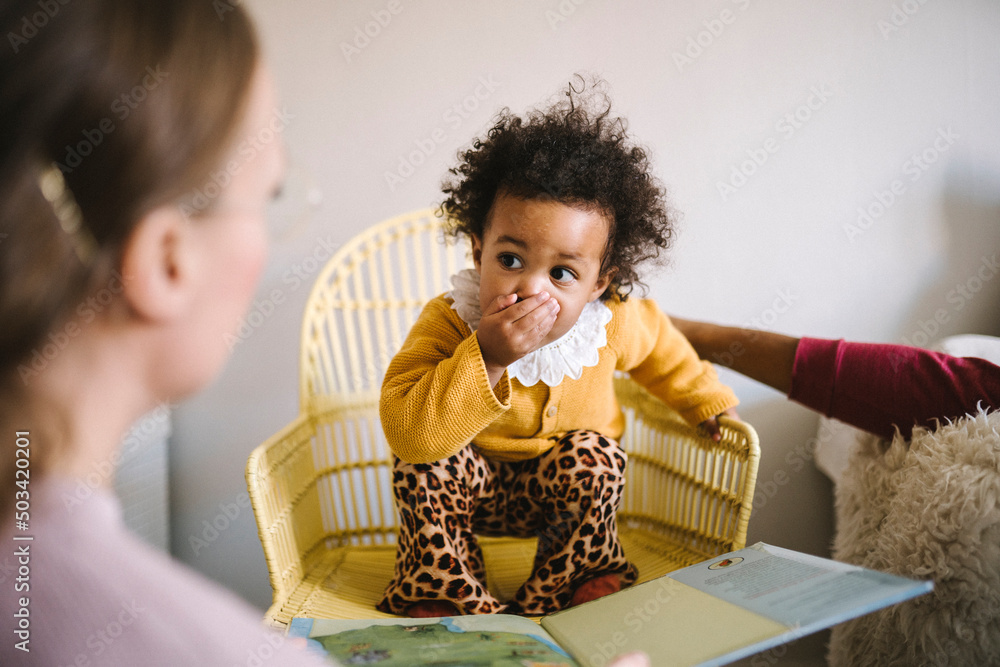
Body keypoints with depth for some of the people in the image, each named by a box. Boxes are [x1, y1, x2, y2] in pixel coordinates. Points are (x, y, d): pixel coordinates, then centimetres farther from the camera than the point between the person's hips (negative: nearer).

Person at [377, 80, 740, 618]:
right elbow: (406, 432, -39)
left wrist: (709, 402, 12)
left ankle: (549, 597, -8)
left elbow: (661, 349, 8)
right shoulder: (448, 324, -28)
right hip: (471, 485, -1)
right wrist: (486, 359, -48)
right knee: (428, 461, -28)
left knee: (592, 457, -26)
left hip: (558, 490, 2)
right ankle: (446, 596, -9)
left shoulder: (614, 325, -19)